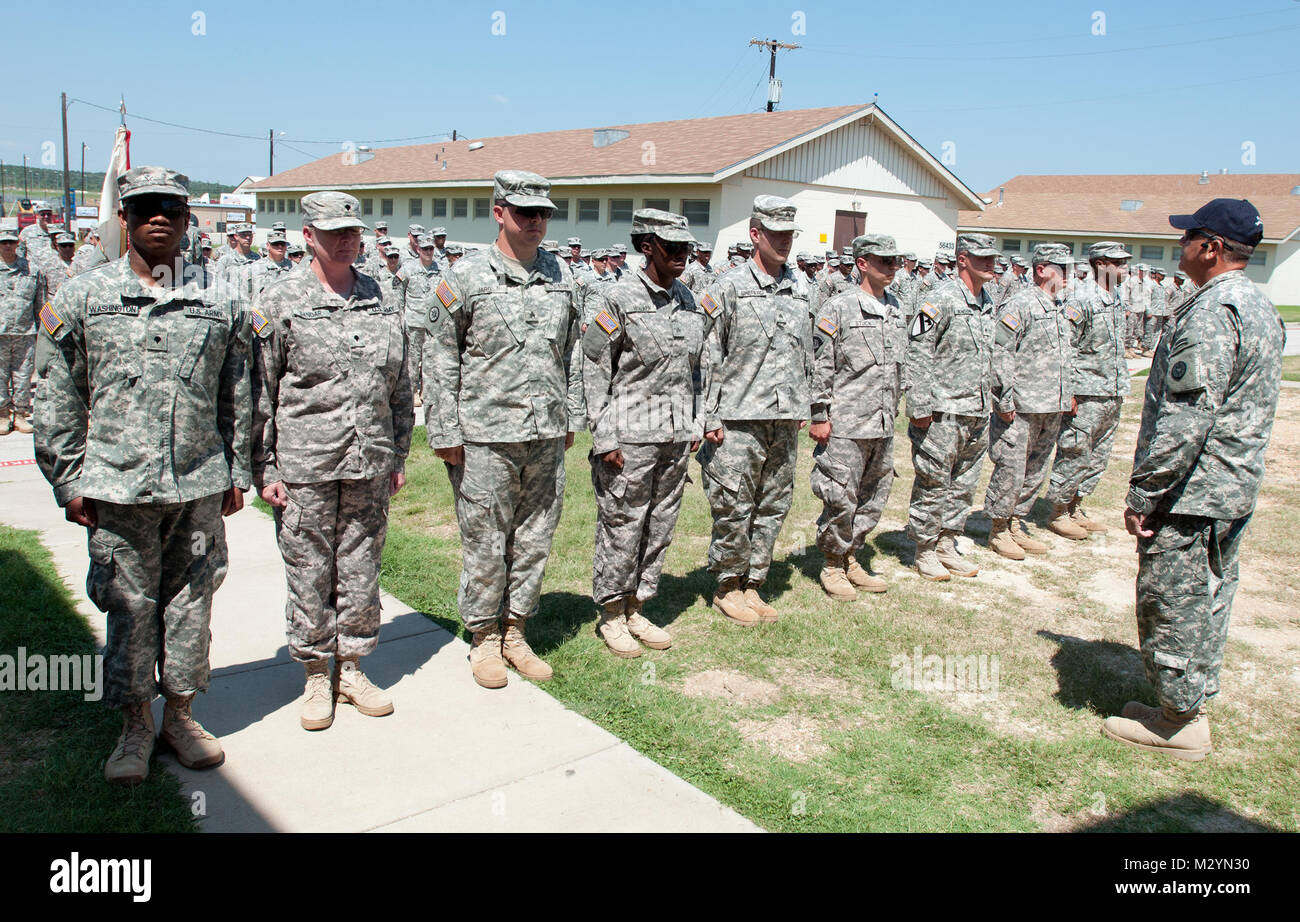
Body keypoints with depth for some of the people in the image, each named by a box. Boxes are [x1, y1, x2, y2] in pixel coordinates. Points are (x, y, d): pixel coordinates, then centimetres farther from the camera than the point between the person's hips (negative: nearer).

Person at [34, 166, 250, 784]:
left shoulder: (219, 303, 6)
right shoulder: (80, 299, 2)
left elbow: (236, 397, 11)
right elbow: (57, 401, 3)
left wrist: (236, 474, 10)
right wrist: (69, 482, 0)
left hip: (198, 487, 1)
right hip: (116, 486, -1)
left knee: (190, 604, 10)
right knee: (128, 607, 7)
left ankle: (181, 714, 27)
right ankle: (135, 727, 23)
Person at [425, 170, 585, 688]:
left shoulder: (559, 277, 11)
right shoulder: (465, 278, -4)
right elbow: (439, 359, -4)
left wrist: (572, 416, 15)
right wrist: (445, 432, -7)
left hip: (547, 437, 5)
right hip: (485, 437, -4)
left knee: (535, 540, 11)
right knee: (485, 543, 4)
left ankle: (515, 631, 26)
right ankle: (484, 637, 21)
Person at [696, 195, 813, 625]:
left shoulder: (798, 290, 14)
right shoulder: (729, 287, -4)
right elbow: (708, 356, -6)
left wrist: (803, 407, 17)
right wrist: (710, 417, -10)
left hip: (785, 421, 6)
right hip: (740, 420, -6)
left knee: (773, 508, 10)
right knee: (734, 509, 0)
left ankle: (752, 584, 22)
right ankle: (727, 587, 16)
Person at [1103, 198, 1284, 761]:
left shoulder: (1211, 312, -21)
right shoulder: (1260, 306, 13)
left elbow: (1186, 417, -26)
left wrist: (1143, 492, -21)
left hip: (1191, 490, -10)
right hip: (1235, 489, 10)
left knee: (1171, 601, 0)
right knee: (1208, 597, 18)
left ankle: (1179, 723, 12)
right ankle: (1190, 702, 31)